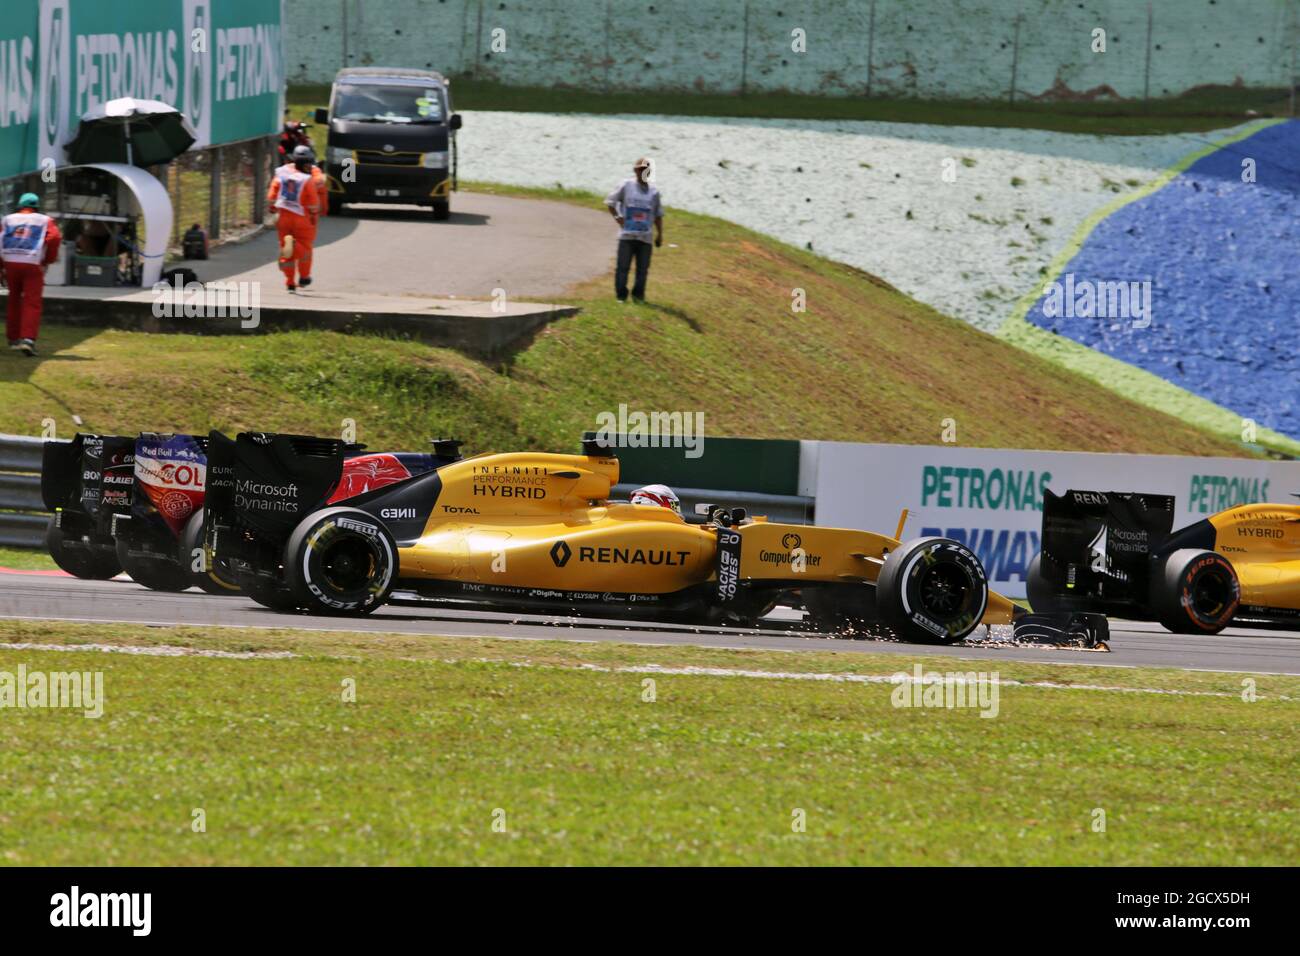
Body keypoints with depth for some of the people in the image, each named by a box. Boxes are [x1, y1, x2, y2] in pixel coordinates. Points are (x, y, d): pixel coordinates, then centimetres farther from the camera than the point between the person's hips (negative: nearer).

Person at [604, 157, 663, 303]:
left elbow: (658, 214, 17)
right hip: (626, 235, -2)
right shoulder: (626, 186, 3)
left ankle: (638, 295, 11)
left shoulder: (654, 191, 11)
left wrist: (660, 234, 11)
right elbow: (610, 201, 8)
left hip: (645, 236, 2)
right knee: (622, 266, -3)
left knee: (643, 268, 2)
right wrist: (617, 217, -2)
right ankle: (621, 295, 4)